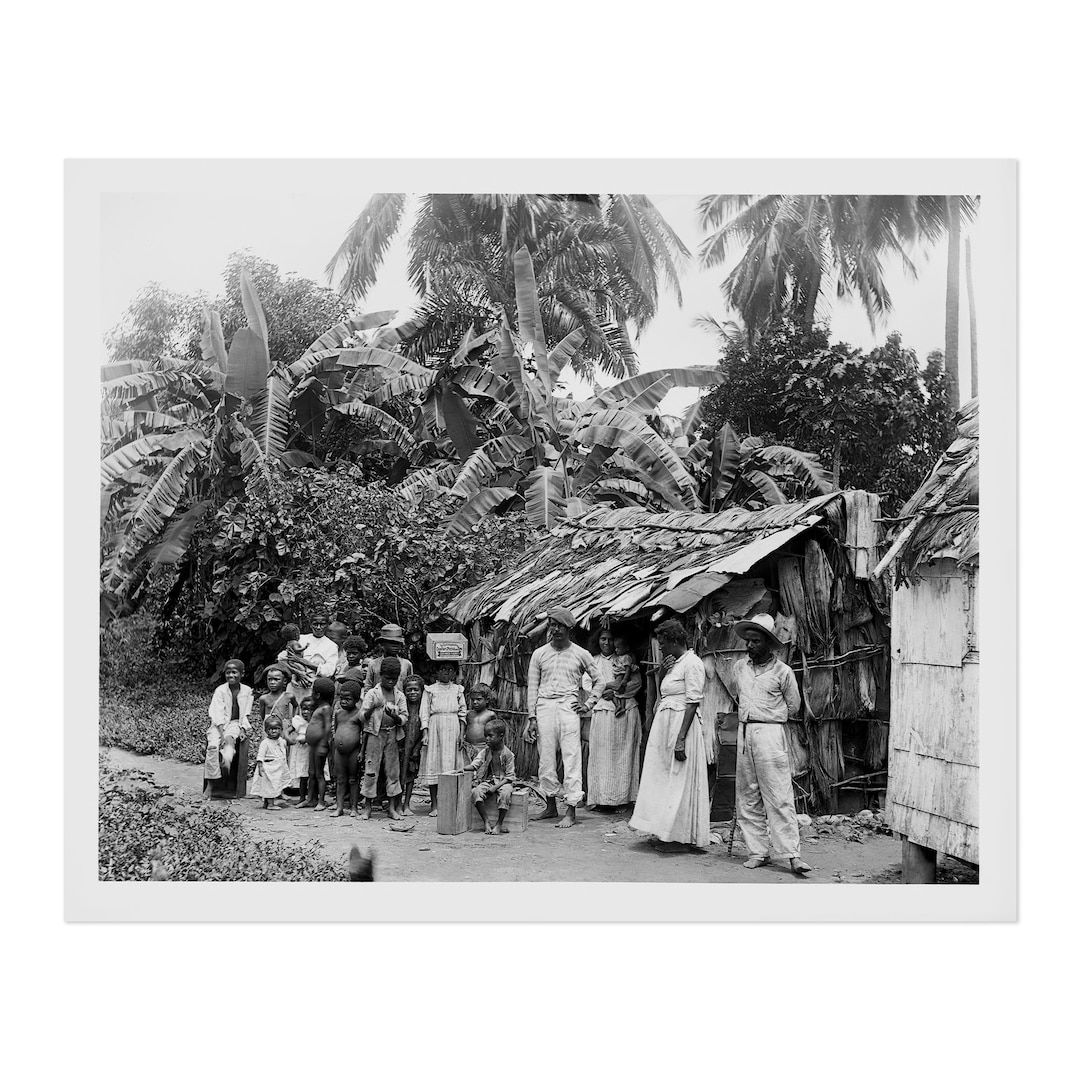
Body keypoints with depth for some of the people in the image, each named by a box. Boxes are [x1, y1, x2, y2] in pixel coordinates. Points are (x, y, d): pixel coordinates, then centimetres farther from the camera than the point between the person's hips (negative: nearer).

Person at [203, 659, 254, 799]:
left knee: (230, 740, -33)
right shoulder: (220, 690, -6)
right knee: (213, 745, -27)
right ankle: (210, 785, -25)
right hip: (219, 724, -2)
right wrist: (222, 734, -24)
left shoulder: (247, 691, 2)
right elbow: (218, 715, -13)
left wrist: (243, 729, -9)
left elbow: (246, 714, 7)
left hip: (236, 723, 2)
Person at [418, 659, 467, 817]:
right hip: (435, 728, -1)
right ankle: (434, 805, 4)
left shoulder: (458, 690, 11)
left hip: (453, 729, 1)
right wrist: (425, 733, -7)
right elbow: (424, 712, 3)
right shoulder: (430, 690, 7)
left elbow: (462, 713, 8)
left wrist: (462, 734, 0)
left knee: (451, 765, -1)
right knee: (433, 763, -2)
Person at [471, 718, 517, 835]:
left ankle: (499, 823, -22)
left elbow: (510, 776, -10)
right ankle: (487, 821, -19)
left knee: (505, 792, -37)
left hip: (503, 781, -4)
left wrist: (496, 787, -20)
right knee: (476, 791, -27)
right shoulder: (485, 751, 6)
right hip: (488, 780, 4)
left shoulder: (507, 754, -8)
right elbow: (475, 763, 1)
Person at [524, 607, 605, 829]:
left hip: (568, 705, -2)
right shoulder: (539, 654, 9)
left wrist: (588, 705, 2)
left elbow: (599, 682, 14)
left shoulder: (580, 654, 6)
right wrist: (532, 717, 2)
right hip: (544, 706, 2)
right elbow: (532, 687, 9)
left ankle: (571, 810, -4)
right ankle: (551, 805, 17)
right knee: (546, 758, 4)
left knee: (571, 757, -7)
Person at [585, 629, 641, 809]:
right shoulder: (593, 661, 13)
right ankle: (602, 797, -3)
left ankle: (623, 797, -1)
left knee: (624, 753, -3)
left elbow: (637, 682, 0)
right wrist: (611, 684, -10)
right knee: (602, 753, -5)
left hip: (626, 710, -1)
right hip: (603, 710, 1)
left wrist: (615, 692, -10)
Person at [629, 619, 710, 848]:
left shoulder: (692, 663, -13)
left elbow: (693, 702, -19)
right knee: (663, 778, 12)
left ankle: (682, 835, 5)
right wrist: (665, 672, 5)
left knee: (680, 782, -3)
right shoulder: (675, 662, 15)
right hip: (664, 724, 10)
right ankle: (666, 831, 19)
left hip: (681, 724, -10)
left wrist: (681, 738, -24)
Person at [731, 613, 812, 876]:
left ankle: (792, 854, -9)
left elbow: (793, 708, 7)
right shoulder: (740, 668, 11)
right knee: (747, 797, 5)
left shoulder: (782, 672, -3)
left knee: (779, 797, -9)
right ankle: (758, 852, 11)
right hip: (744, 733, 5)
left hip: (770, 734, -5)